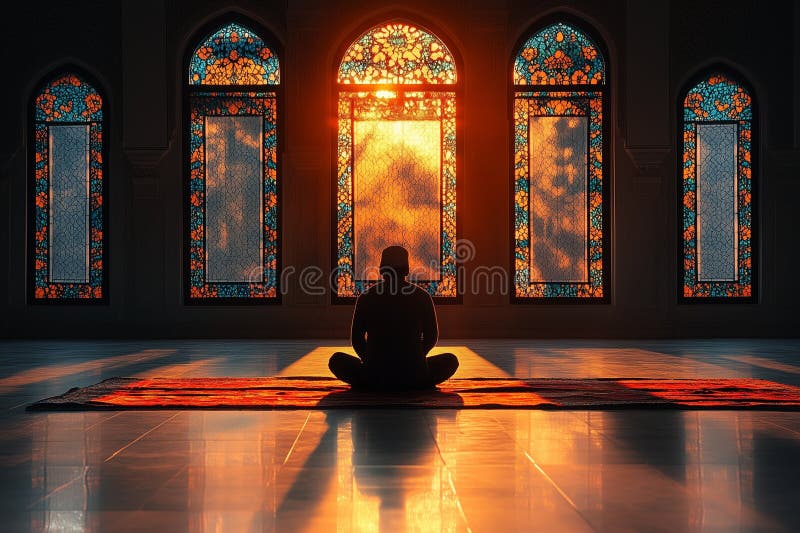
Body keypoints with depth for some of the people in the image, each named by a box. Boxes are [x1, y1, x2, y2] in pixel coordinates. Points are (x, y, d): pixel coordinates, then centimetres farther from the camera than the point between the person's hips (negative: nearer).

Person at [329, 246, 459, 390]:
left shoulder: (366, 298, 1)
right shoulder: (422, 297, 1)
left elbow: (356, 340, 7)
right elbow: (431, 338, 9)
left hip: (375, 378, 1)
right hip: (414, 378, -1)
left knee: (337, 359, 27)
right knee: (451, 360, 25)